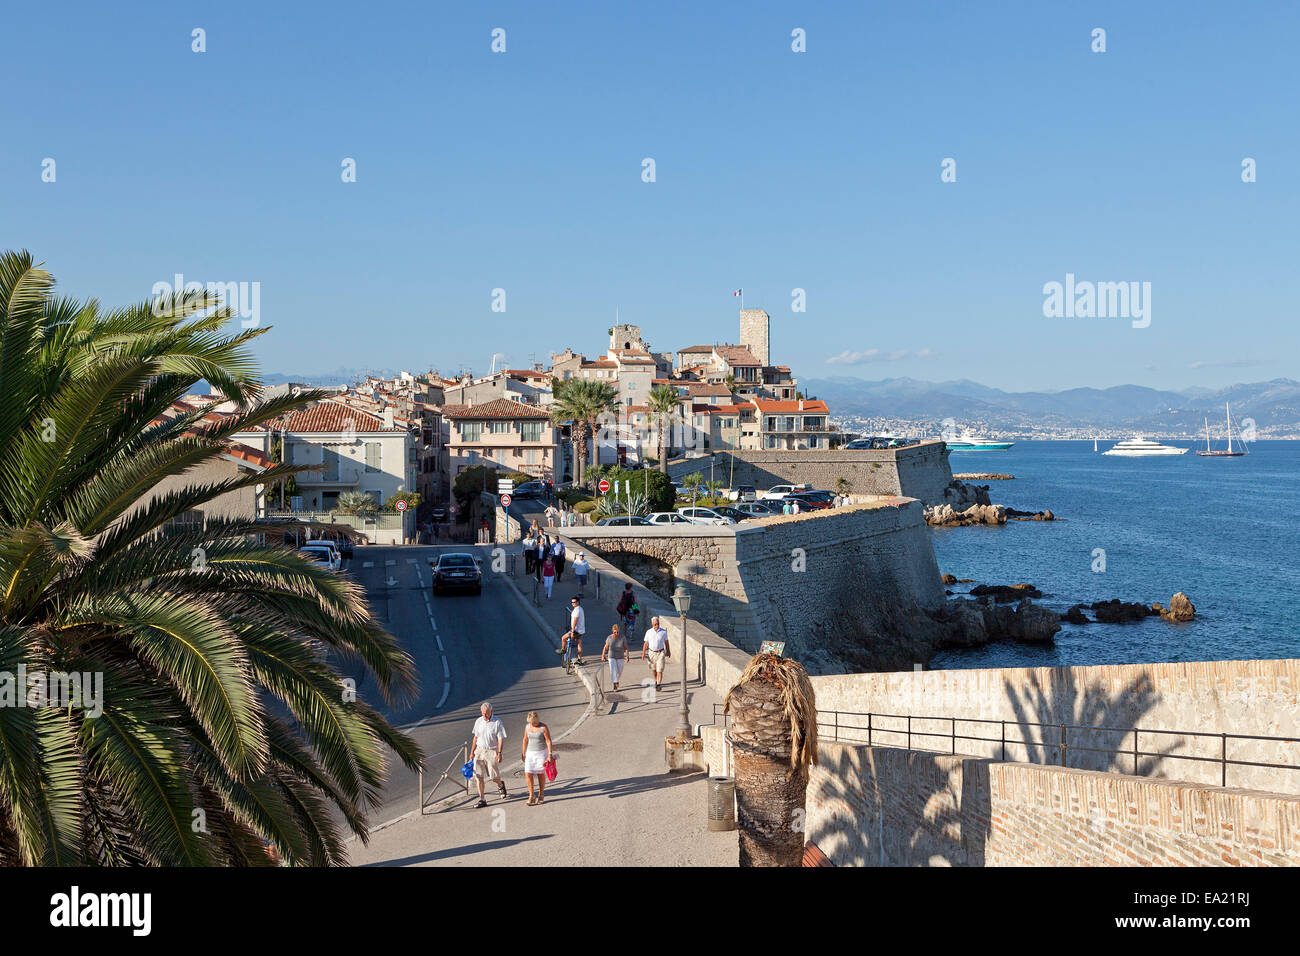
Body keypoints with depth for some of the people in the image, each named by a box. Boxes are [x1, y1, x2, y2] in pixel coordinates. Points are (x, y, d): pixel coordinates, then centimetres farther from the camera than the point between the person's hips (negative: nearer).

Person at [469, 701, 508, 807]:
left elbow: (501, 739, -9)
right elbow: (475, 737, 13)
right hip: (479, 751, 4)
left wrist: (499, 753, -17)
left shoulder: (497, 723, -9)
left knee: (495, 776, 3)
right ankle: (482, 799, 4)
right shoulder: (478, 721, 5)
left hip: (492, 752, -4)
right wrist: (472, 752, 13)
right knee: (478, 776, -2)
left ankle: (500, 785, 38)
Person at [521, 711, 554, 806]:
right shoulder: (527, 726, 2)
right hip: (530, 753, 4)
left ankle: (541, 795, 20)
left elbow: (548, 741, -12)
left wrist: (550, 754, -18)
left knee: (541, 774, 3)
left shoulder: (543, 727, -12)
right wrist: (523, 754, 12)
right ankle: (531, 797, 1)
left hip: (541, 753, -4)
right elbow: (525, 740, 11)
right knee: (528, 774, -6)